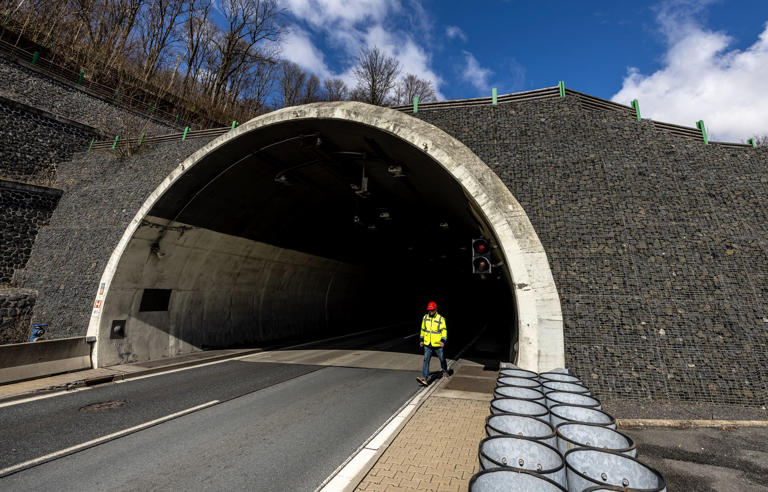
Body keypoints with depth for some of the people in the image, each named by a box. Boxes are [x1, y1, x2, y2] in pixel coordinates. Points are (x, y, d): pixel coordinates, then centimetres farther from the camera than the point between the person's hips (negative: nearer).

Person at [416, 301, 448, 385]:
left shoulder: (441, 319, -10)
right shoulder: (425, 317, 2)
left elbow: (444, 331, -12)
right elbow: (423, 329, 13)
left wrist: (443, 341, -25)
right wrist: (421, 340, 14)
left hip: (437, 344, -2)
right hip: (427, 344, 2)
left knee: (442, 359, 17)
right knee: (426, 360, -9)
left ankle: (445, 371, 45)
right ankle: (425, 378, -13)